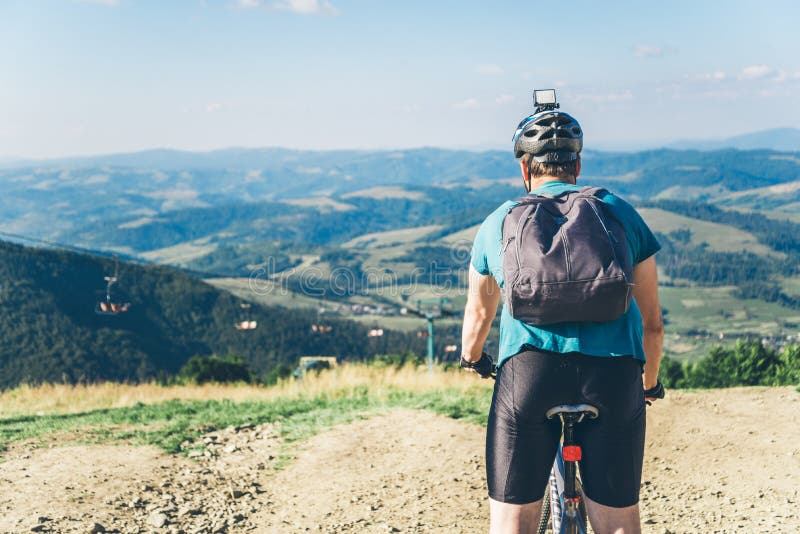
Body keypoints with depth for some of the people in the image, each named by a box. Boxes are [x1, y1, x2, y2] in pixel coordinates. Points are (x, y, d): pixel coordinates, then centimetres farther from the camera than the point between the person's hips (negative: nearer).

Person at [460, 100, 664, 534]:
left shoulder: (498, 222, 20)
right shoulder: (621, 214, 19)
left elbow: (478, 315, 32)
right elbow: (651, 321, 23)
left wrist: (472, 360, 54)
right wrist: (650, 384, 41)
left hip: (528, 368, 0)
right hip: (614, 370, 1)